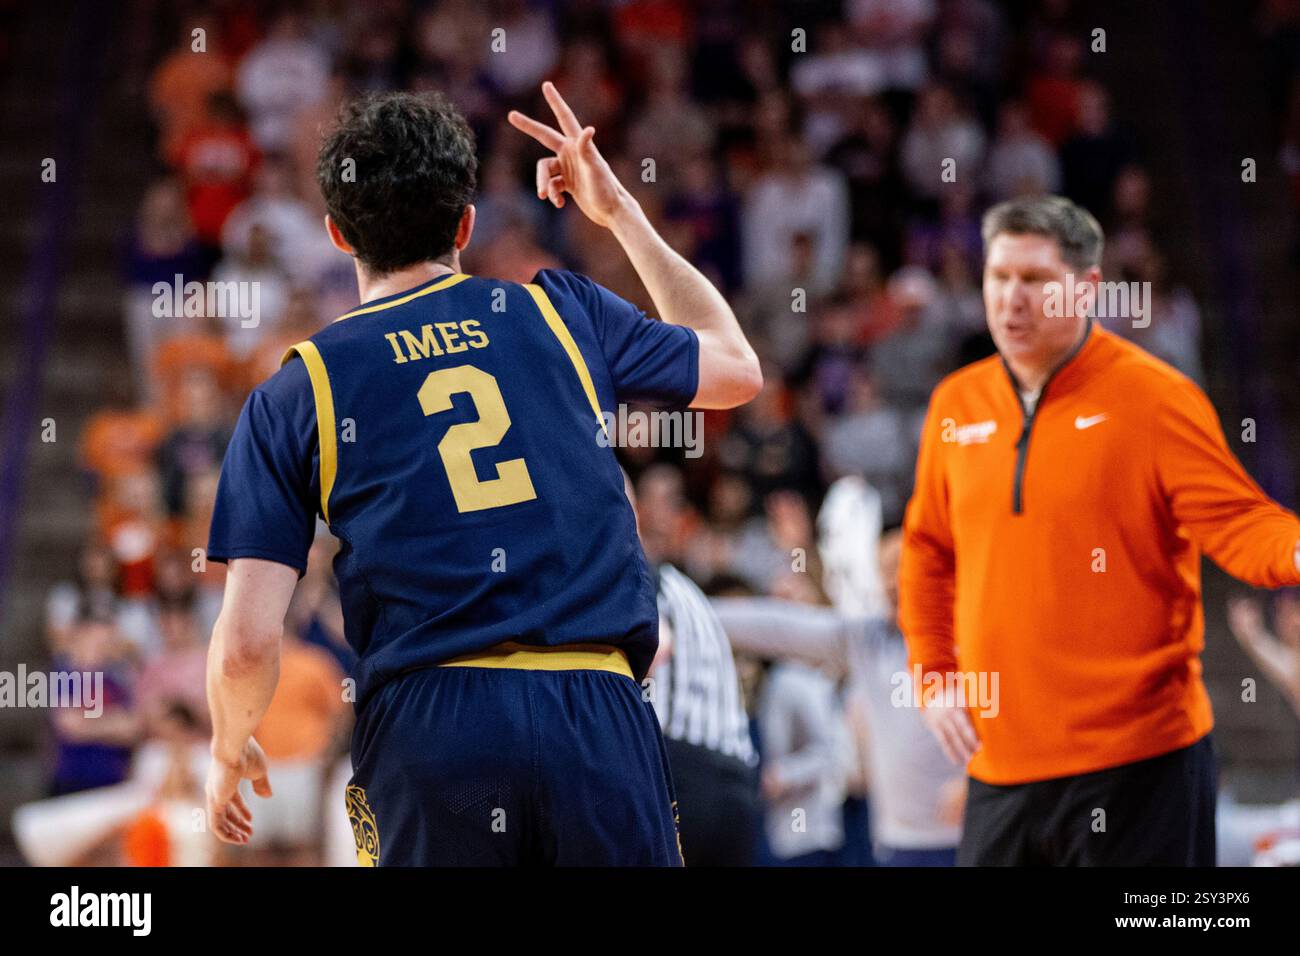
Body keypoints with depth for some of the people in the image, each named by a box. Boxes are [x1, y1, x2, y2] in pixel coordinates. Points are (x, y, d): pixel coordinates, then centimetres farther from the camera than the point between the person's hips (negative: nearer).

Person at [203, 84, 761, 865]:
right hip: (599, 713, 1)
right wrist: (622, 214, 39)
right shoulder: (560, 311, 13)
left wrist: (231, 754, 23)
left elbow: (247, 644, 1)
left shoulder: (295, 396, 8)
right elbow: (737, 368, 31)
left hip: (428, 721, -1)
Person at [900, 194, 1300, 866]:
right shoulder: (957, 404, 11)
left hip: (1138, 760, -5)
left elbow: (1237, 523, -11)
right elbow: (927, 550, 23)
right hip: (1000, 759, 5)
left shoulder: (1153, 398, -5)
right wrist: (934, 678, 13)